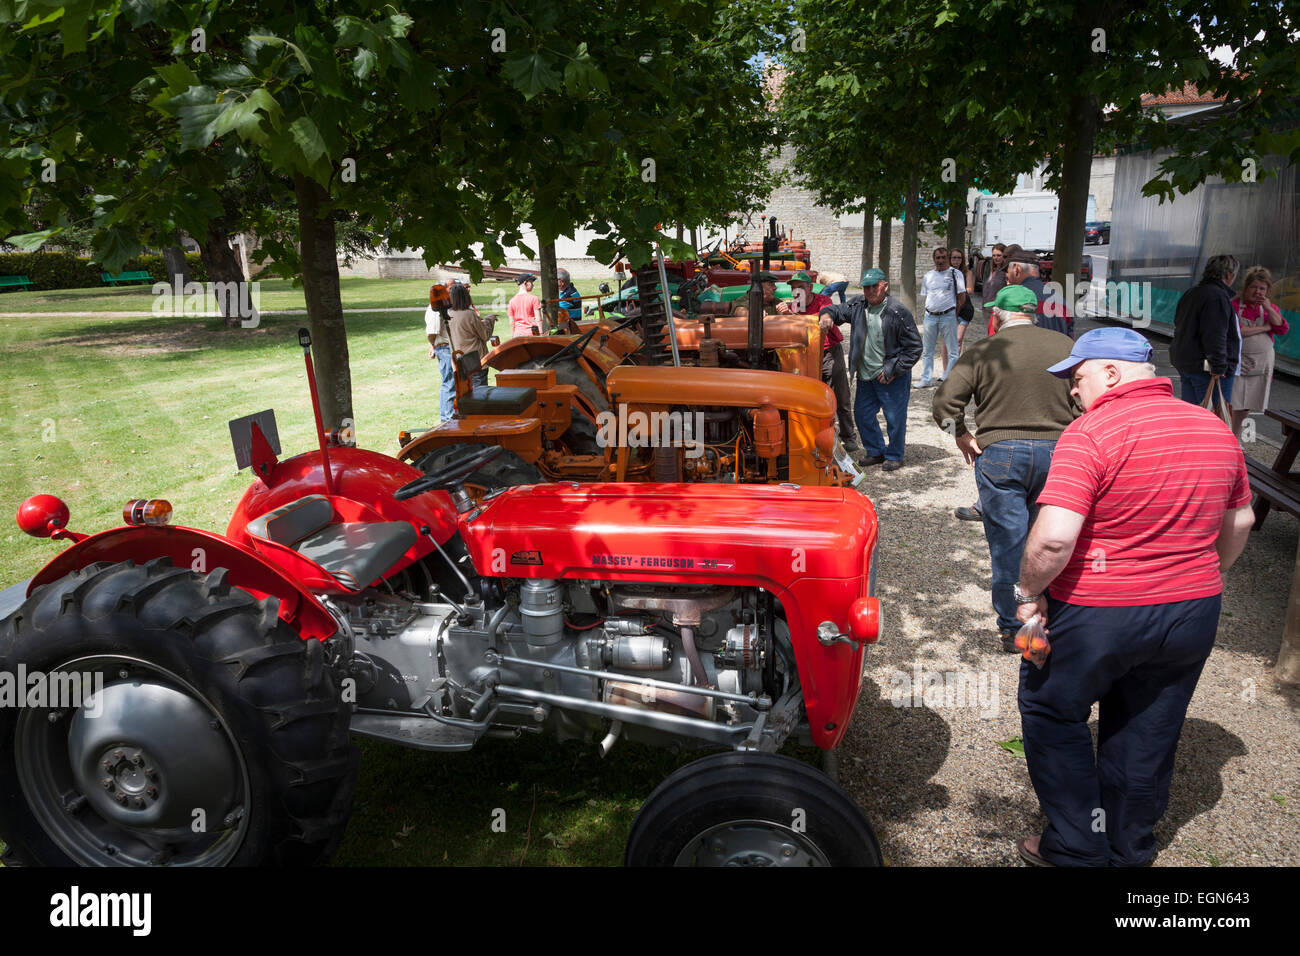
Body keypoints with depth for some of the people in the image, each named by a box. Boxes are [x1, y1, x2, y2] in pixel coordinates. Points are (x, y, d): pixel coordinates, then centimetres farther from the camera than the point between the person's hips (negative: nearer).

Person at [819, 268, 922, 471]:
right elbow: (837, 311, 14)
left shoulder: (898, 312, -14)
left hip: (893, 378, -6)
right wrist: (827, 315, -11)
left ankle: (894, 456, 22)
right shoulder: (857, 305, 1)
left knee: (894, 417, 3)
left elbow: (914, 346, -10)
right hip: (866, 376, 6)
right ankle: (876, 452, 31)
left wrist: (893, 369, -12)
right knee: (862, 414, 13)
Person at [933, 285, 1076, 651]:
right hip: (1056, 453, 3)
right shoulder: (1066, 346, 4)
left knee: (1007, 544, 5)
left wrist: (962, 436, 3)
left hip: (1000, 455, -2)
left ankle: (1012, 628, 14)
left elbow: (944, 403, -11)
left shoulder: (984, 351, -4)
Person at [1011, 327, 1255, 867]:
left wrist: (1028, 591, -14)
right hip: (1193, 612, 7)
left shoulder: (1091, 433, -20)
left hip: (1096, 614, -6)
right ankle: (1129, 849, 36)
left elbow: (1053, 538, -30)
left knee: (1053, 715, 15)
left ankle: (1077, 848, 22)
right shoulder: (1217, 430, 3)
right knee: (1147, 734, 20)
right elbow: (1239, 522, 15)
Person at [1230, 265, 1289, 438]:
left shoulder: (1270, 308, 12)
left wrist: (1268, 308, -12)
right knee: (1230, 403, -9)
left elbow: (1283, 329, -2)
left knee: (1246, 405, 10)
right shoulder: (1234, 305, -5)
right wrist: (1264, 328, -12)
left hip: (1260, 364, 5)